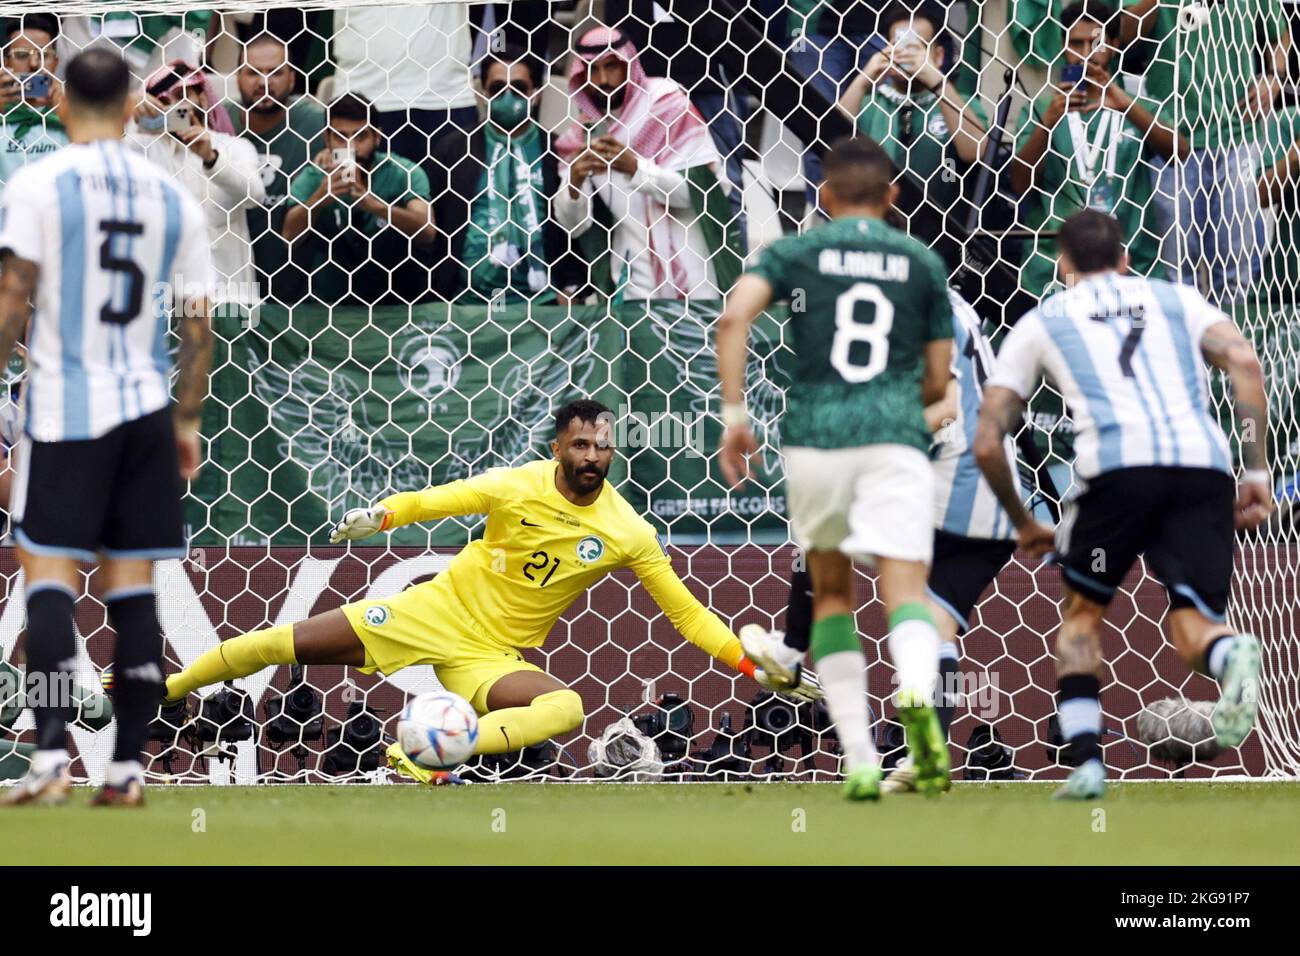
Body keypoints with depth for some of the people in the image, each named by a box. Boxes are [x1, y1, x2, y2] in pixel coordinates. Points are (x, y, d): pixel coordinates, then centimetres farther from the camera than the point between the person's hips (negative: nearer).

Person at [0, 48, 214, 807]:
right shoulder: (174, 197, 8)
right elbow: (198, 323, 9)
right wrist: (188, 419, 18)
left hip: (65, 404, -4)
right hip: (146, 405, 4)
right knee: (132, 584, 7)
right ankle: (128, 767, 6)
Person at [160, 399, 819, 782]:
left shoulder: (627, 533, -9)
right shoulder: (518, 486, -11)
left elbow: (685, 612, -4)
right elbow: (434, 501, -4)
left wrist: (755, 667, -12)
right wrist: (377, 515, -25)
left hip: (492, 657, 0)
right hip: (436, 611, 0)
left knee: (566, 709, -32)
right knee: (295, 642, -7)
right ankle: (162, 688, 9)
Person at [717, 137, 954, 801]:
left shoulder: (795, 253, 11)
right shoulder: (921, 262, 15)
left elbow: (734, 316, -7)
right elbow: (937, 381, 16)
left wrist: (733, 413, -5)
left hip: (815, 438, 1)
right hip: (895, 438, 0)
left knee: (832, 594, 17)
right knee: (905, 593, -9)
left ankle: (859, 762, 11)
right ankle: (917, 695, -44)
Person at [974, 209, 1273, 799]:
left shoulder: (1039, 323, 25)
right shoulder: (1175, 298, 27)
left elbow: (987, 442, 21)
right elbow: (1243, 361, 8)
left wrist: (1022, 524, 34)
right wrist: (1256, 471, 7)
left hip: (1119, 464, -1)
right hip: (1204, 463, 1)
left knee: (1081, 612, 21)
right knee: (1193, 625, 4)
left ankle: (1084, 761, 6)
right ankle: (1232, 655, -33)